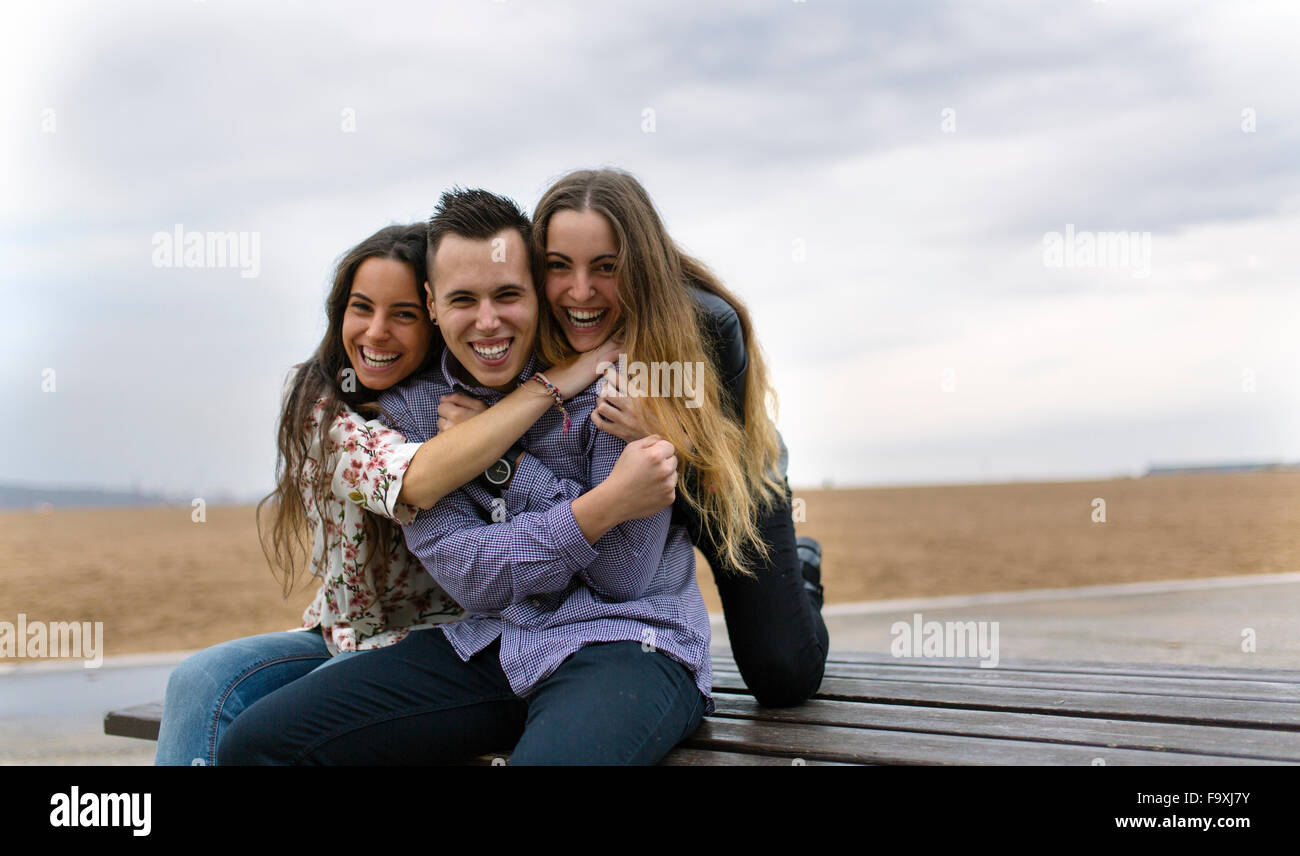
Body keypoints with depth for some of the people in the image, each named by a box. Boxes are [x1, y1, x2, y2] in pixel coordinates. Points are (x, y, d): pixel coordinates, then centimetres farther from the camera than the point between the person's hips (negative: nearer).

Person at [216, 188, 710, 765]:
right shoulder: (411, 404, 4)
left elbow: (624, 575, -12)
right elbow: (470, 576, -7)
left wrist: (502, 457, -12)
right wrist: (605, 504, -21)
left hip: (627, 639, -5)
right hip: (491, 646, 5)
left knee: (549, 758, -41)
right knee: (255, 743, -8)